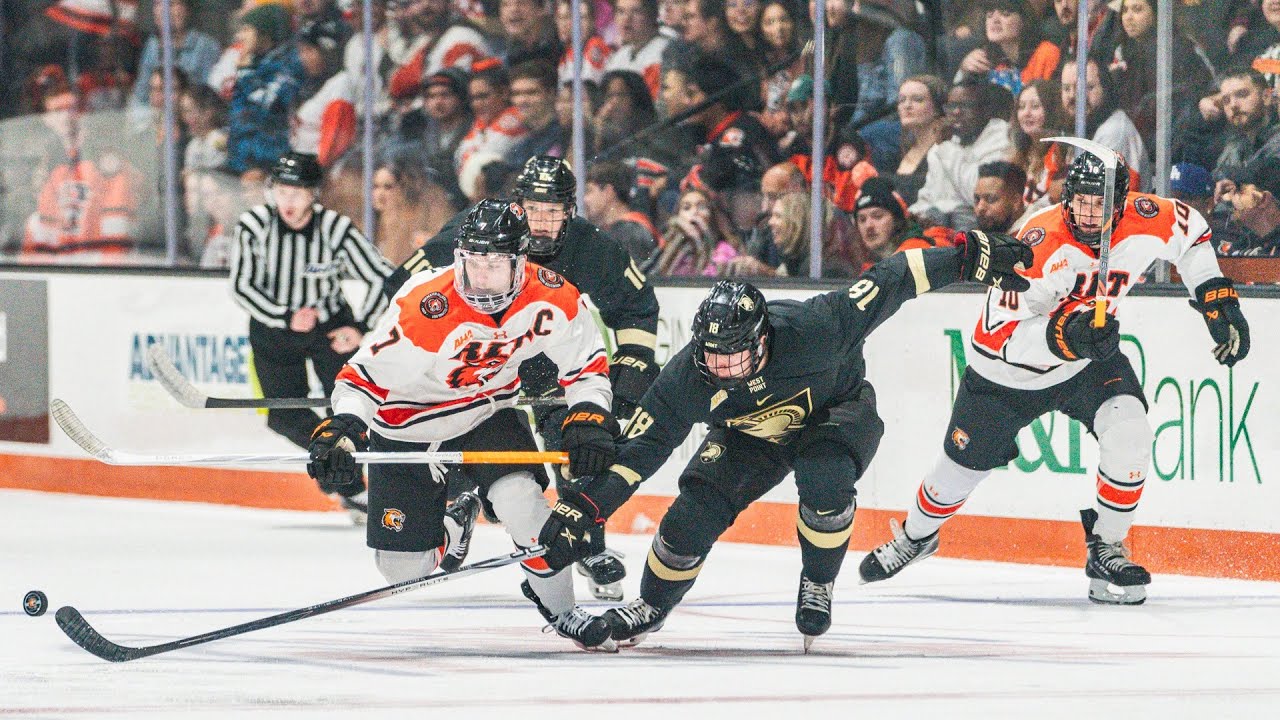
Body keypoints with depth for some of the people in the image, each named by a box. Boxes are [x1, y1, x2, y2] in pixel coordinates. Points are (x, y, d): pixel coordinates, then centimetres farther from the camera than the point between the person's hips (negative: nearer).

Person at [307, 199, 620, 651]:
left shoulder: (552, 299, -20)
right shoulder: (424, 308, -32)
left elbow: (586, 366, -6)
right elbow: (364, 376, -27)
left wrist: (589, 421, -21)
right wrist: (341, 433, -41)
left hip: (488, 415, 2)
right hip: (408, 432, -1)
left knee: (521, 501, -28)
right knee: (403, 569, 1)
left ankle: (558, 607, -2)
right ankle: (446, 534, 39)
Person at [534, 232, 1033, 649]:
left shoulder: (810, 330, -38)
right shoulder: (687, 378, -30)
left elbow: (888, 284, -31)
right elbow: (641, 447, -26)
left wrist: (972, 257, -29)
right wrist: (585, 508, -34)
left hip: (836, 411, -2)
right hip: (750, 436, 2)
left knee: (824, 480, -35)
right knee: (696, 509, -16)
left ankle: (818, 583, -7)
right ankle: (652, 607, 12)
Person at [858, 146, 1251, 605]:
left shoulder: (1143, 221, -21)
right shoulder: (1041, 243, -35)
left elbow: (1190, 231, 4)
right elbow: (1002, 334, -36)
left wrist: (1219, 300, -1)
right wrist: (1061, 335, -52)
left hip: (1088, 360, 3)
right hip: (1008, 372, -2)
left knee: (1128, 431, -26)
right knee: (960, 471, 12)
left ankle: (1105, 549, -8)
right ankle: (916, 536, 45)